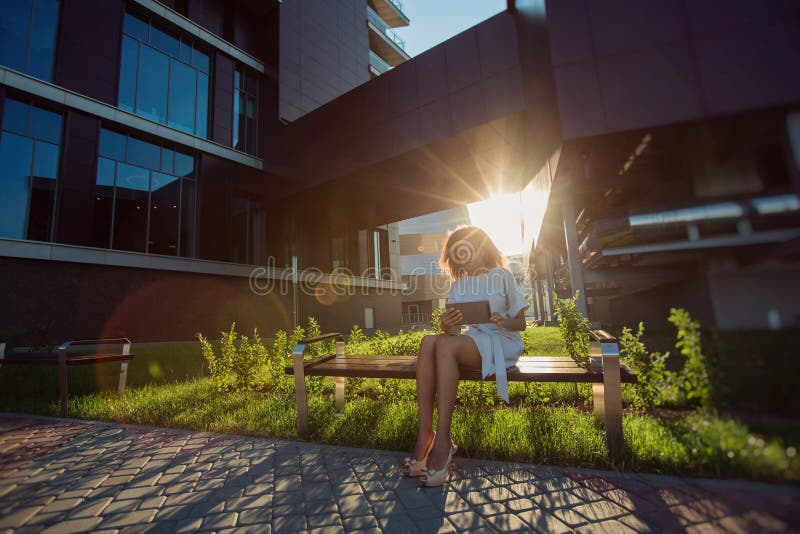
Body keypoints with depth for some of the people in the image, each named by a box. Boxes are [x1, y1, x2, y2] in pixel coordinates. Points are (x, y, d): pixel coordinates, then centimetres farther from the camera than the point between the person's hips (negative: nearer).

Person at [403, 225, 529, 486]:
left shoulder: (502, 276, 5)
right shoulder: (457, 285, 17)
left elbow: (521, 323, 5)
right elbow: (452, 330, 8)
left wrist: (503, 321, -19)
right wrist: (446, 325, -17)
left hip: (502, 343, -4)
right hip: (468, 342, 4)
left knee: (445, 344, -33)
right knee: (429, 341, -29)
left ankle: (443, 441, -31)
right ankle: (424, 433, -29)